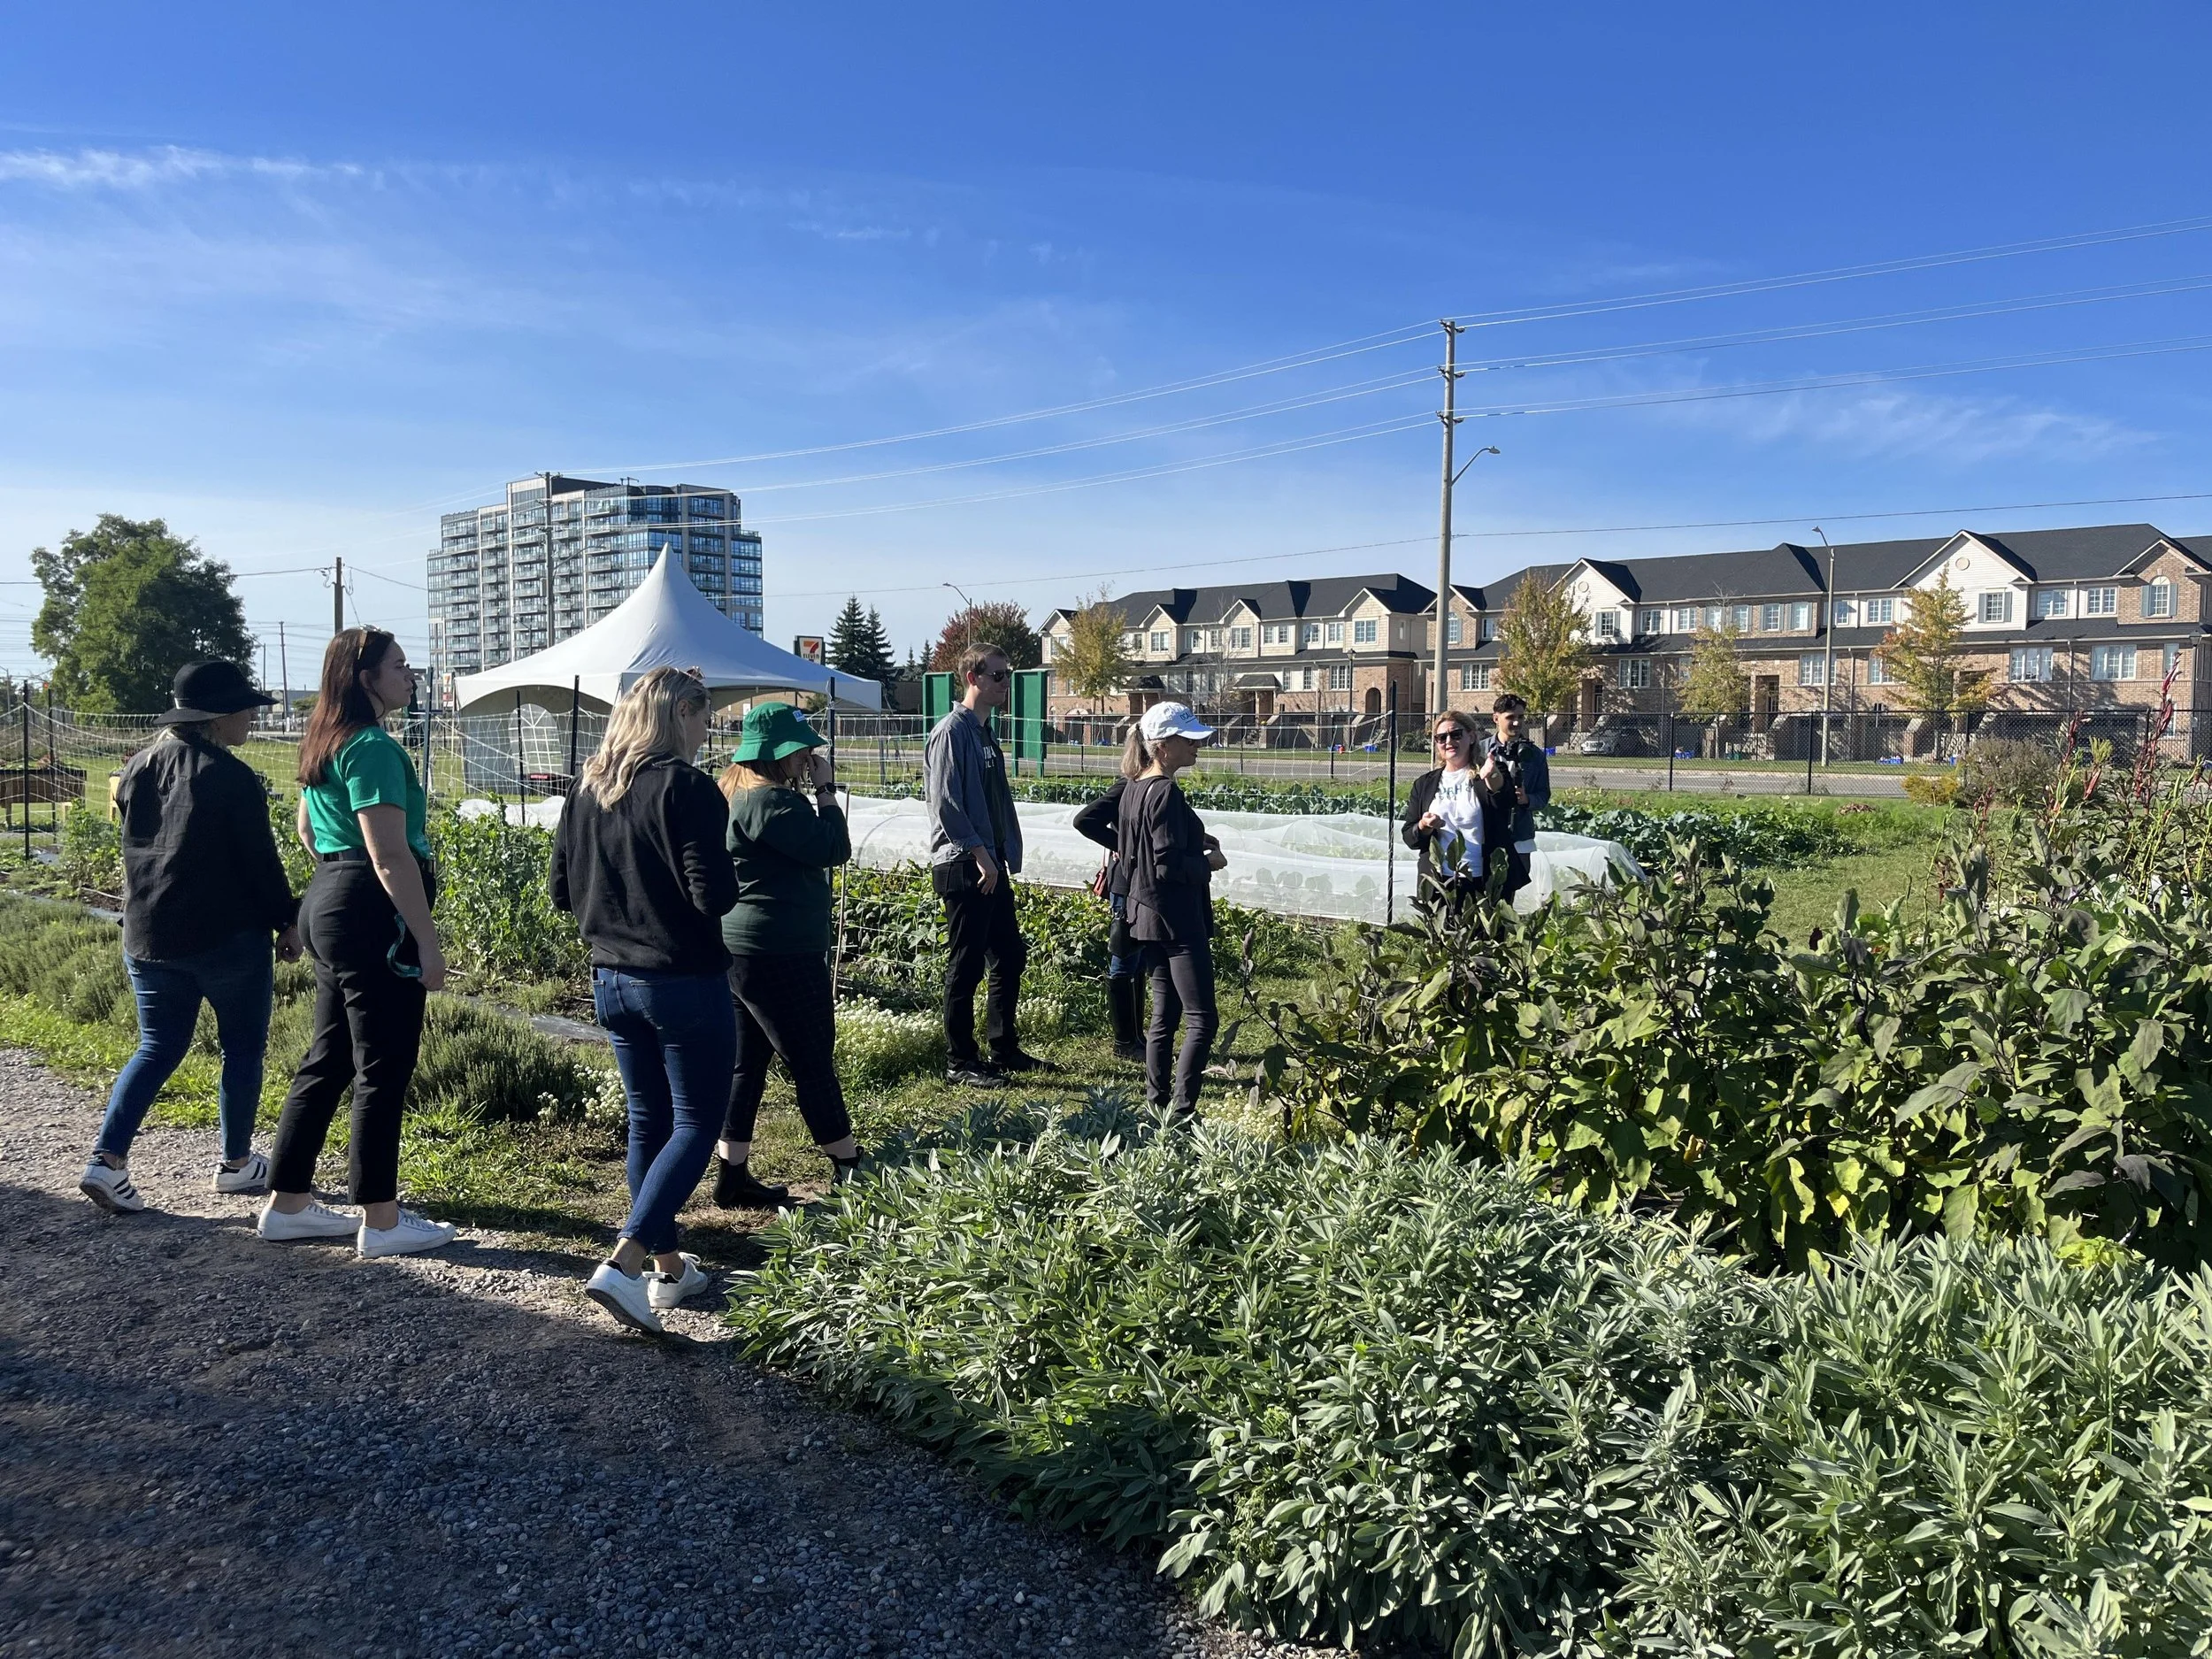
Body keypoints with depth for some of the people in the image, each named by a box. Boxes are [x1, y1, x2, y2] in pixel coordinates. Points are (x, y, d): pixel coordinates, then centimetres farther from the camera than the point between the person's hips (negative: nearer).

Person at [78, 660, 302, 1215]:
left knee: (157, 1049, 15)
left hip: (147, 938, 6)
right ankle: (235, 1163, 20)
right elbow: (260, 862, -13)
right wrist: (288, 921, -2)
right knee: (243, 1048, 10)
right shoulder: (232, 778, -16)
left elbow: (135, 846, 18)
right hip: (228, 939, -6)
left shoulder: (139, 768, 6)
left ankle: (107, 1160, 3)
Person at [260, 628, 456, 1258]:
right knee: (383, 1071, -1)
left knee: (327, 1062, 17)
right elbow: (391, 857, -21)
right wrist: (428, 943, -19)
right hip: (375, 919, -10)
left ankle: (286, 1205, 26)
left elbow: (307, 829, 27)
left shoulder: (324, 745, 14)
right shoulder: (373, 747, -17)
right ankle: (380, 1223, 8)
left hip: (326, 905, 10)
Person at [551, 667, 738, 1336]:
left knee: (648, 1122, 17)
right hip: (686, 981, -7)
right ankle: (622, 1266, -9)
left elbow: (562, 891, 9)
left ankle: (669, 1268, 26)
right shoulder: (687, 787, -16)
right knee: (697, 1124, 3)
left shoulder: (589, 788, 5)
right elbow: (715, 896, -20)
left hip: (612, 980, 7)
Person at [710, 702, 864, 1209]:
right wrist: (825, 789, -12)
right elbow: (833, 849, -20)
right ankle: (852, 1172, 13)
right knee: (814, 1063, 1)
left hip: (741, 951, 10)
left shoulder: (738, 794, 13)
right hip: (780, 954, -10)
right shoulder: (768, 802, -19)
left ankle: (733, 1177, 20)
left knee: (747, 1063, 14)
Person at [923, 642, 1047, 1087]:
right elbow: (945, 802, -19)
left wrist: (1007, 855, 13)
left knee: (1010, 956, 15)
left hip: (992, 867, 9)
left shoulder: (986, 733, 16)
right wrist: (980, 854, -17)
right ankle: (961, 1063, 8)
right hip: (964, 868, -9)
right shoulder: (952, 731, -12)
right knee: (966, 967, -2)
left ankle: (1004, 1050, 27)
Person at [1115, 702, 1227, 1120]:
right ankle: (1180, 1110, -8)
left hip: (1146, 914, 10)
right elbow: (1169, 867, -23)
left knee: (1164, 1014, 15)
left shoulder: (1134, 791, 10)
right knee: (1201, 1019, -6)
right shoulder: (1166, 793, -18)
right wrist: (1209, 862, -6)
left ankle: (1157, 1102, 19)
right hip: (1178, 919, -10)